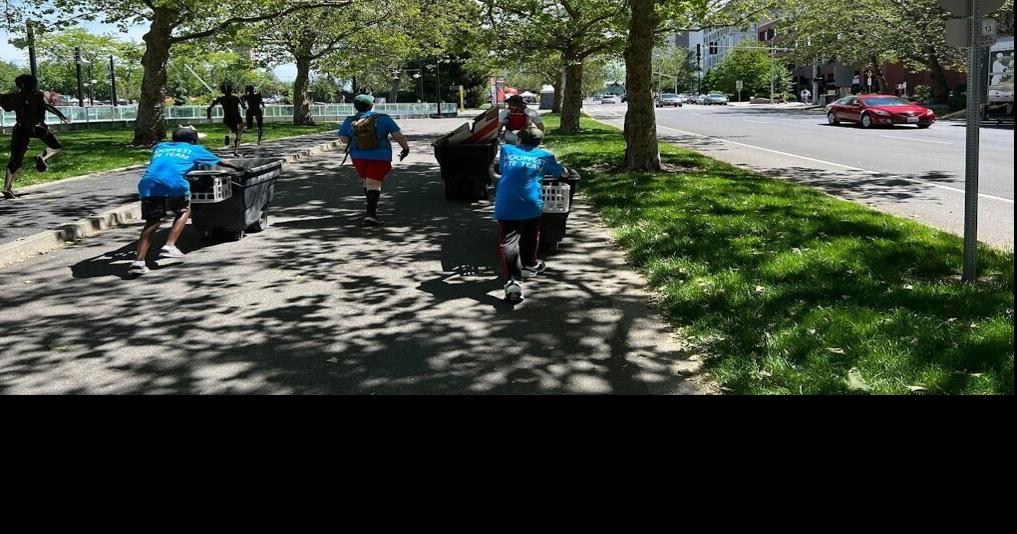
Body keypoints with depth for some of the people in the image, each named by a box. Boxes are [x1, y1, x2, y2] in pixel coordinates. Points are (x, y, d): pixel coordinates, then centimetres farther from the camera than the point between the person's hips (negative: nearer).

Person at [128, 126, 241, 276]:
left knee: (152, 221, 13)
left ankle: (139, 261, 1)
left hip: (148, 183, 3)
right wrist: (237, 168, 56)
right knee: (183, 211, 23)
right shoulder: (195, 150, 26)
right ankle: (169, 246, 7)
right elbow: (220, 162, 38)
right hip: (174, 183, -3)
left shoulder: (159, 147, 33)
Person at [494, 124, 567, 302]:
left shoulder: (506, 150, 17)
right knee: (530, 235, 26)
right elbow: (563, 173, 29)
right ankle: (529, 264, 48)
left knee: (508, 241, -7)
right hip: (531, 204, 1)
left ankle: (513, 280, -26)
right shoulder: (544, 155, 15)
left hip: (506, 205, -1)